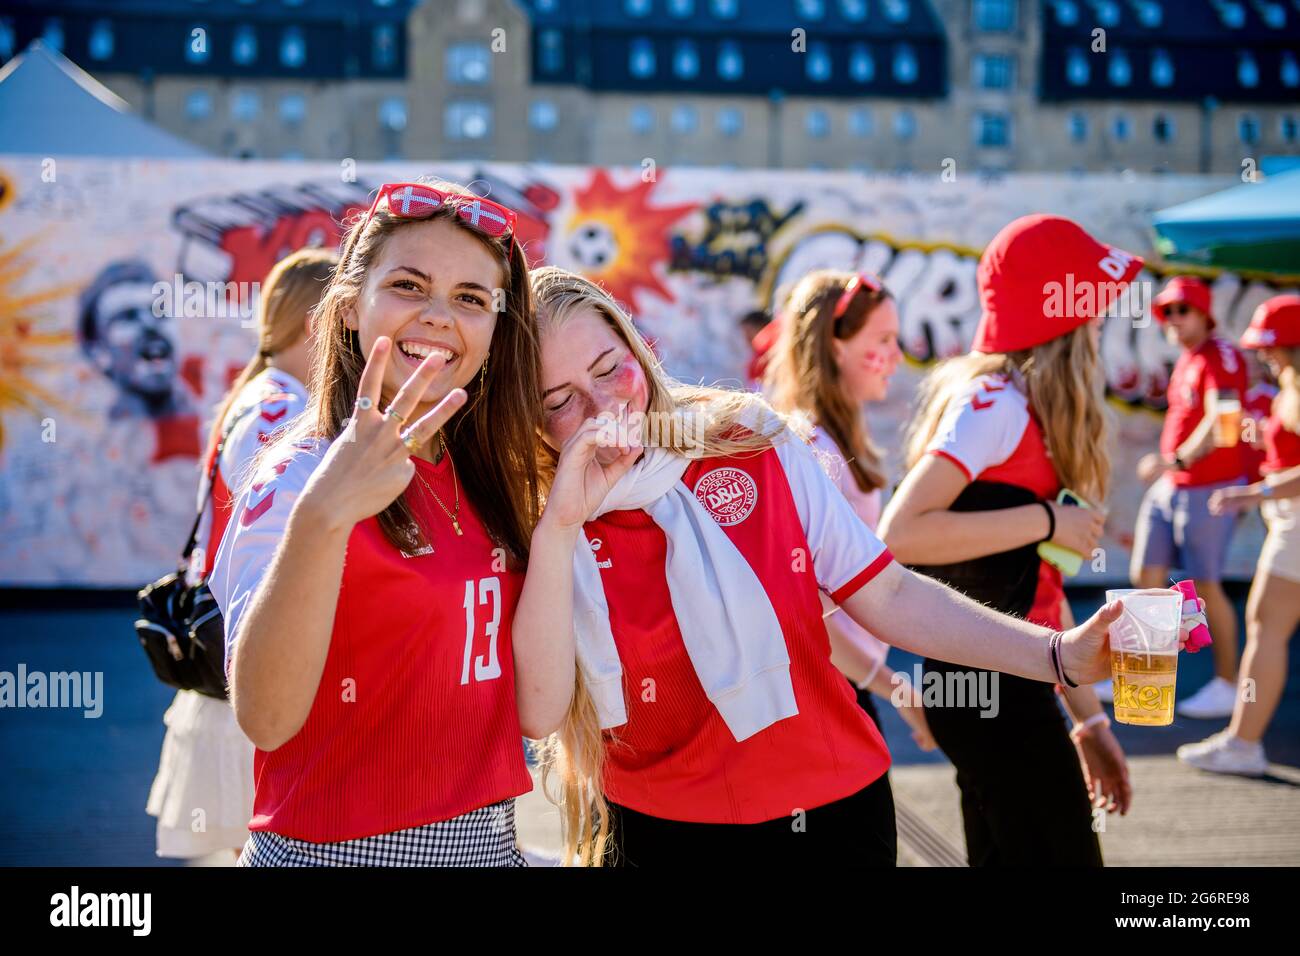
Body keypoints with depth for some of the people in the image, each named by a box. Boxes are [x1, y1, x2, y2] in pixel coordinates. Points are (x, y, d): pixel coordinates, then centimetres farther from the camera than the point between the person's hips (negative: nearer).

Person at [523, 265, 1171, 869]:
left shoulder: (748, 442, -4)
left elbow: (888, 598, -2)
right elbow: (540, 710, -20)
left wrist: (1062, 654, -11)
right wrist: (560, 522, -23)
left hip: (832, 814, 2)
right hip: (657, 836, -1)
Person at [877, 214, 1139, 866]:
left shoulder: (1024, 408, 12)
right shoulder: (994, 403, -15)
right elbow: (900, 533, -27)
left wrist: (1087, 718, 18)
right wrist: (1048, 520, -21)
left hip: (1006, 688, 9)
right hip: (992, 690, -9)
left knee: (1007, 855, 17)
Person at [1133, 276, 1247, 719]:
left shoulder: (1222, 357, -13)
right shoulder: (1184, 361, 13)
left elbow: (1220, 424, -25)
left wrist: (1174, 460, -34)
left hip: (1208, 490, -8)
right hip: (1168, 487, 9)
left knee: (1205, 584, -3)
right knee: (1146, 576, 8)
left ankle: (1228, 683, 10)